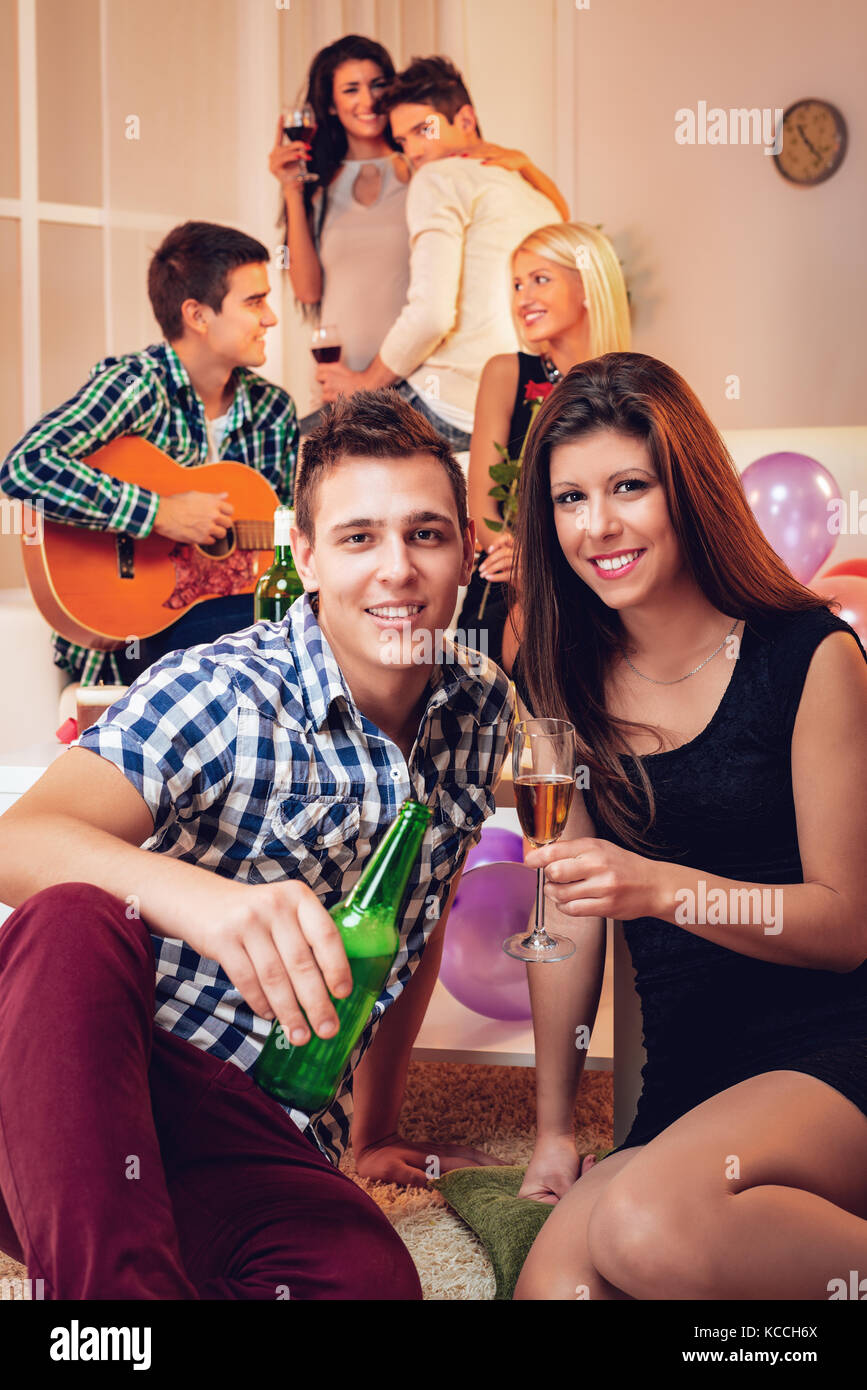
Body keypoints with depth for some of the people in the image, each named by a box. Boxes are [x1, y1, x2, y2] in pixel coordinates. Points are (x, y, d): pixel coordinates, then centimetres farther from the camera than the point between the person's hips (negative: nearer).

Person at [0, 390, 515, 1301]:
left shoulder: (482, 712, 6)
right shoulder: (224, 696, -13)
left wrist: (371, 1129, 22)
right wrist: (207, 899, -48)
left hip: (262, 1143, 4)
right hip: (88, 1097, -3)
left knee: (373, 1278, -31)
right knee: (76, 920, -36)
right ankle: (116, 1284, -29)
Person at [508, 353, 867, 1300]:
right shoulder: (561, 684, 8)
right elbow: (569, 911, 11)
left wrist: (666, 888, -23)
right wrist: (553, 1132, 10)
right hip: (683, 1090, 4)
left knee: (648, 1225, -33)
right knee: (557, 1280, -25)